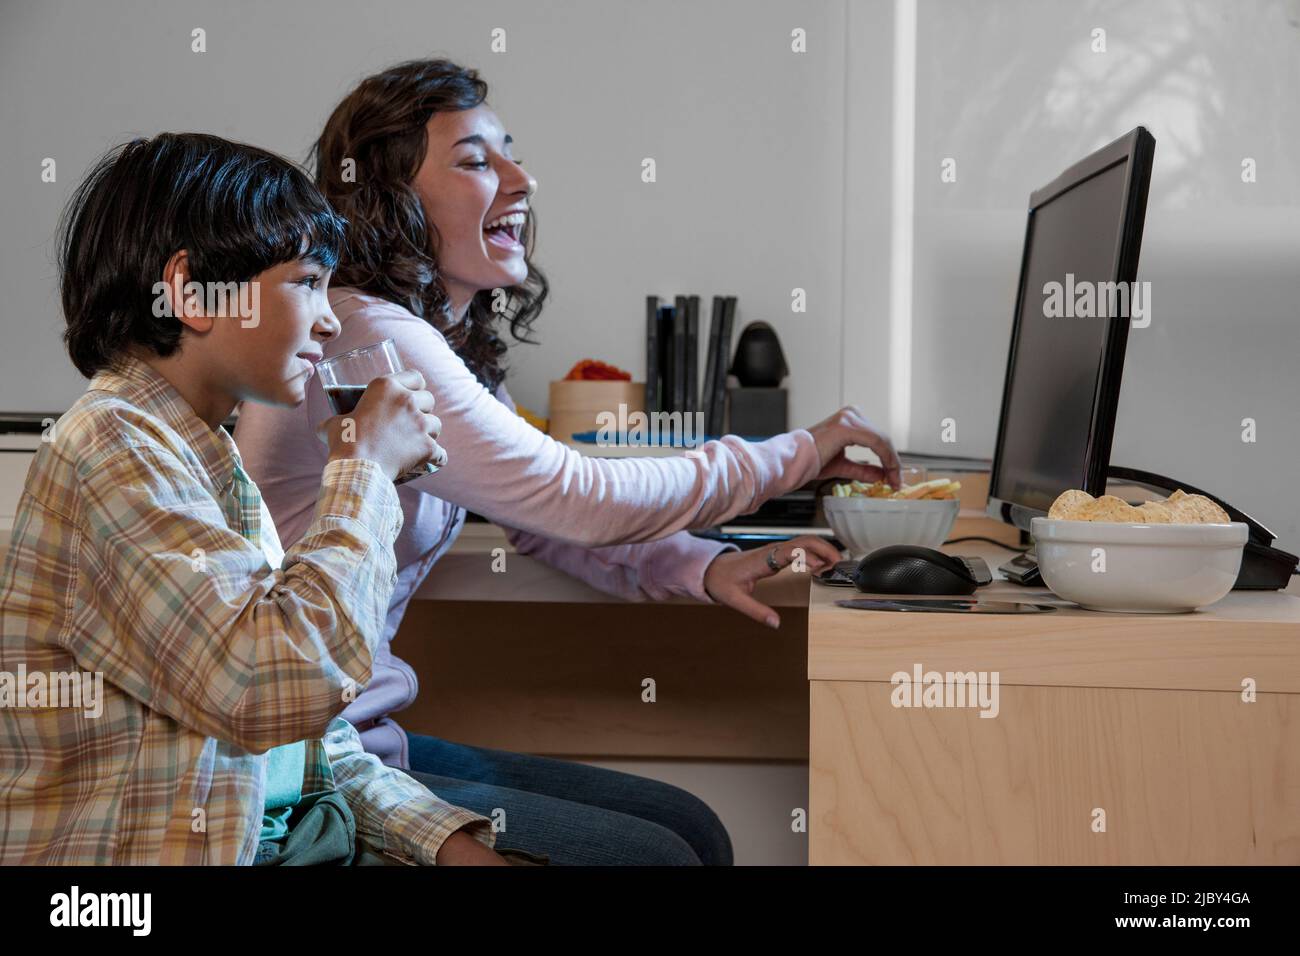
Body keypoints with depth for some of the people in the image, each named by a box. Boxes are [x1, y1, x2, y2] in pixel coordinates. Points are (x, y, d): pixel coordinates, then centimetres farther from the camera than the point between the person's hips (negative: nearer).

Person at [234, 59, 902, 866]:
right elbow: (578, 498, -21)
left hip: (363, 737, 9)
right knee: (655, 854, -10)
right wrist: (798, 455, -11)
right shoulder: (369, 340, -20)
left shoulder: (450, 346, 12)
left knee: (690, 829, 6)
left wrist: (706, 569, -1)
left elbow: (543, 520, 17)